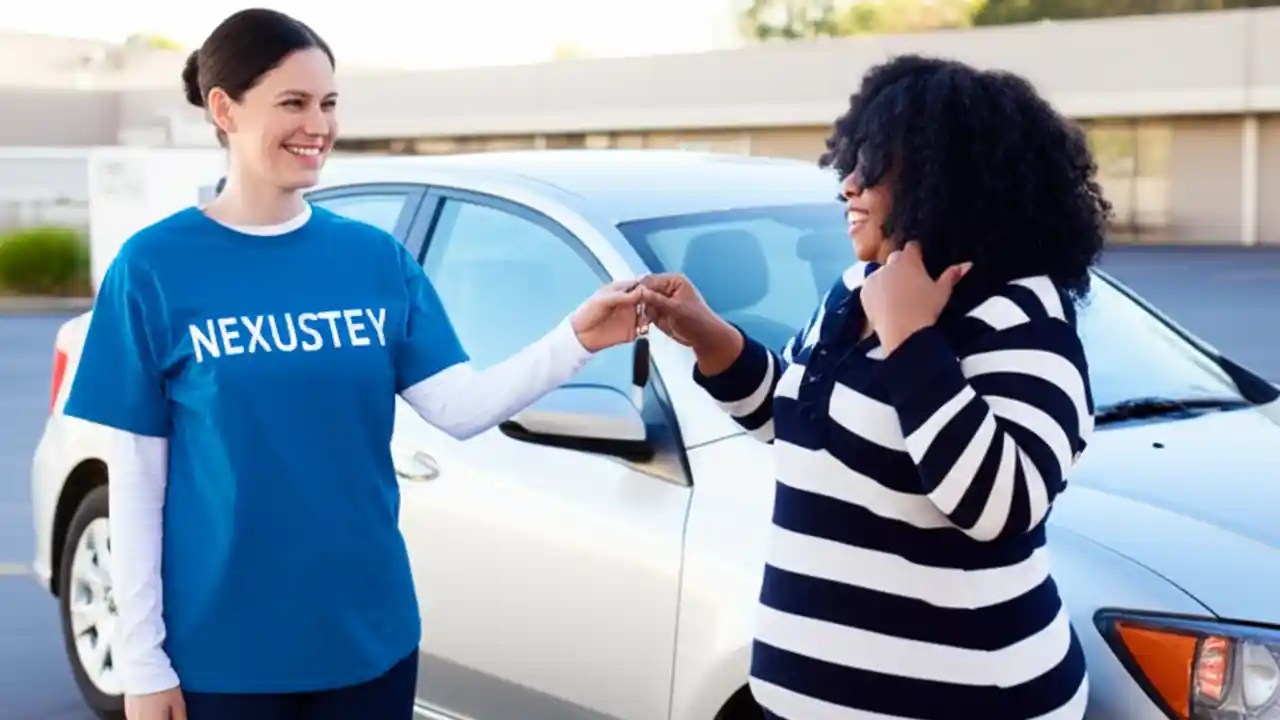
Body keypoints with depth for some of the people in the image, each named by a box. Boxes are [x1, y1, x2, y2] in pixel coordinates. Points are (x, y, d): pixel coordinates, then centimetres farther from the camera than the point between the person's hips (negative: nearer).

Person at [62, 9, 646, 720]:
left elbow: (459, 407, -6)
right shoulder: (155, 267, -7)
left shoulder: (377, 257, 2)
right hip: (221, 651, -3)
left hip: (369, 638, 3)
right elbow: (136, 481, -6)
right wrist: (141, 661, -7)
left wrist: (575, 339, -21)